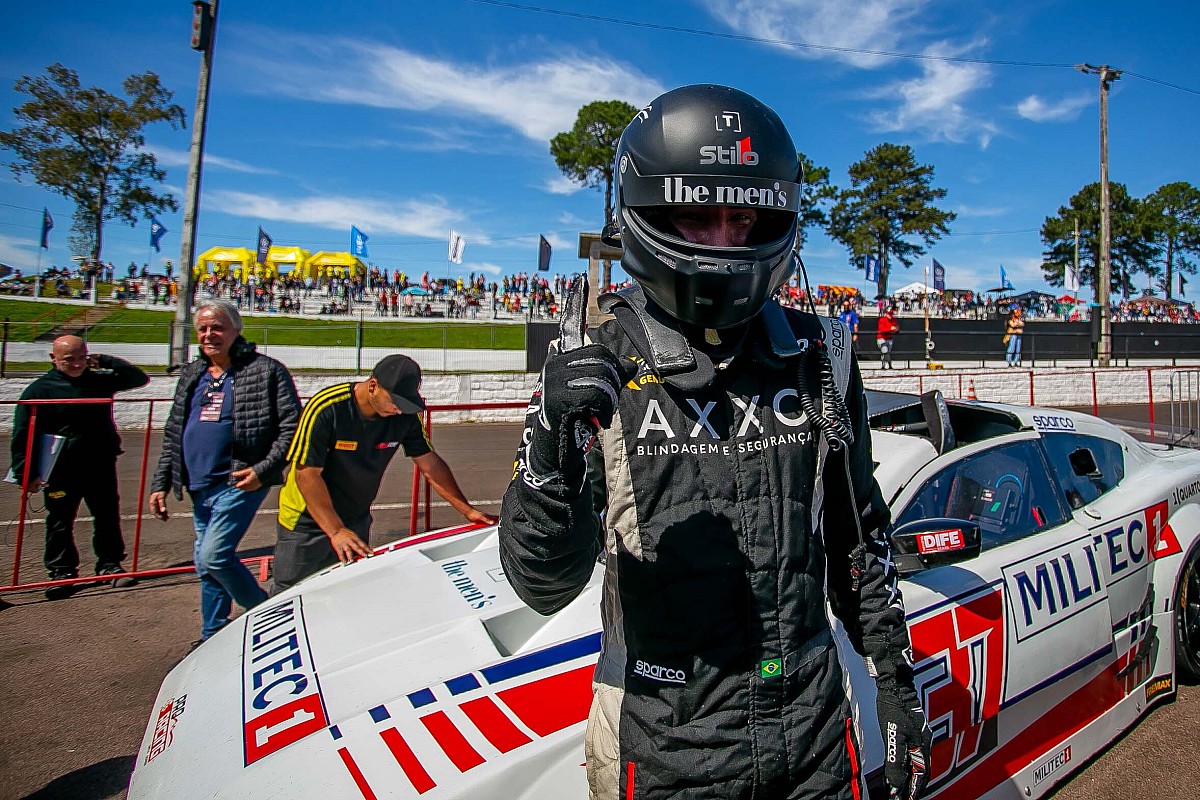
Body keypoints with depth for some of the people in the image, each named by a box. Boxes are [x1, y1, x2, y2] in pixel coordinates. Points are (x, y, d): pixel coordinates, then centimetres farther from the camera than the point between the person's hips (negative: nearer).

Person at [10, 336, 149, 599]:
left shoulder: (100, 380, 6)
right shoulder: (39, 390, -3)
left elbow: (139, 378, 11)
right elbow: (22, 437, -3)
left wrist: (105, 361, -1)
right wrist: (26, 474, -9)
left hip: (101, 466, 3)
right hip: (60, 471, -2)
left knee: (108, 518, 8)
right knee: (59, 523, 6)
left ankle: (110, 565, 21)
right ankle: (62, 572, 19)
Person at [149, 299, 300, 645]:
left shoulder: (265, 370, -7)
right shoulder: (191, 376, 13)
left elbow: (292, 426, -11)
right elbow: (172, 434, 18)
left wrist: (263, 470, -17)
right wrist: (160, 483, 14)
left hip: (239, 483, -7)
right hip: (199, 488, 7)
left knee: (214, 556, -14)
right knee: (206, 565, 14)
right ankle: (212, 636, 31)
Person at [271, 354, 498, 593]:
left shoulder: (406, 415, -11)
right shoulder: (326, 409, -24)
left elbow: (430, 464, -3)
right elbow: (306, 473, -23)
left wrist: (467, 510, -7)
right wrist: (335, 531, -28)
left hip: (357, 521, 4)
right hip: (308, 520, -4)